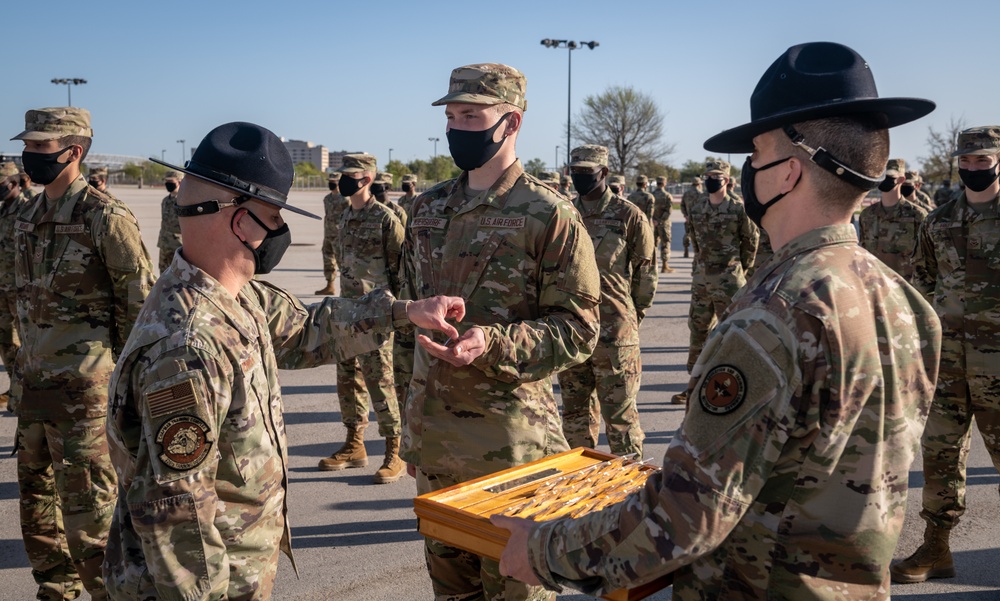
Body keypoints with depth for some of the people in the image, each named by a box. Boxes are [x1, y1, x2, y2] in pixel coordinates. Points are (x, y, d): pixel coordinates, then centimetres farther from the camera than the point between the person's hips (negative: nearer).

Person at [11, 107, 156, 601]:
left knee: (88, 511, 0)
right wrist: (20, 373, 18)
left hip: (81, 391, -8)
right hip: (31, 385, 8)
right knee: (37, 503, 18)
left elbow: (141, 301, -12)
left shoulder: (105, 217, -13)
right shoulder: (28, 216, 11)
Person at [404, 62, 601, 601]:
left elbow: (579, 329, -12)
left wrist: (492, 344, -27)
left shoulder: (550, 217, -11)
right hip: (432, 433, 6)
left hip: (509, 436, -6)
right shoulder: (428, 208, 10)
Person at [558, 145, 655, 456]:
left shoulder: (629, 216, -4)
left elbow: (645, 276, 0)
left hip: (614, 336, -5)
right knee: (576, 413, 15)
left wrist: (628, 317, 2)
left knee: (620, 415, 3)